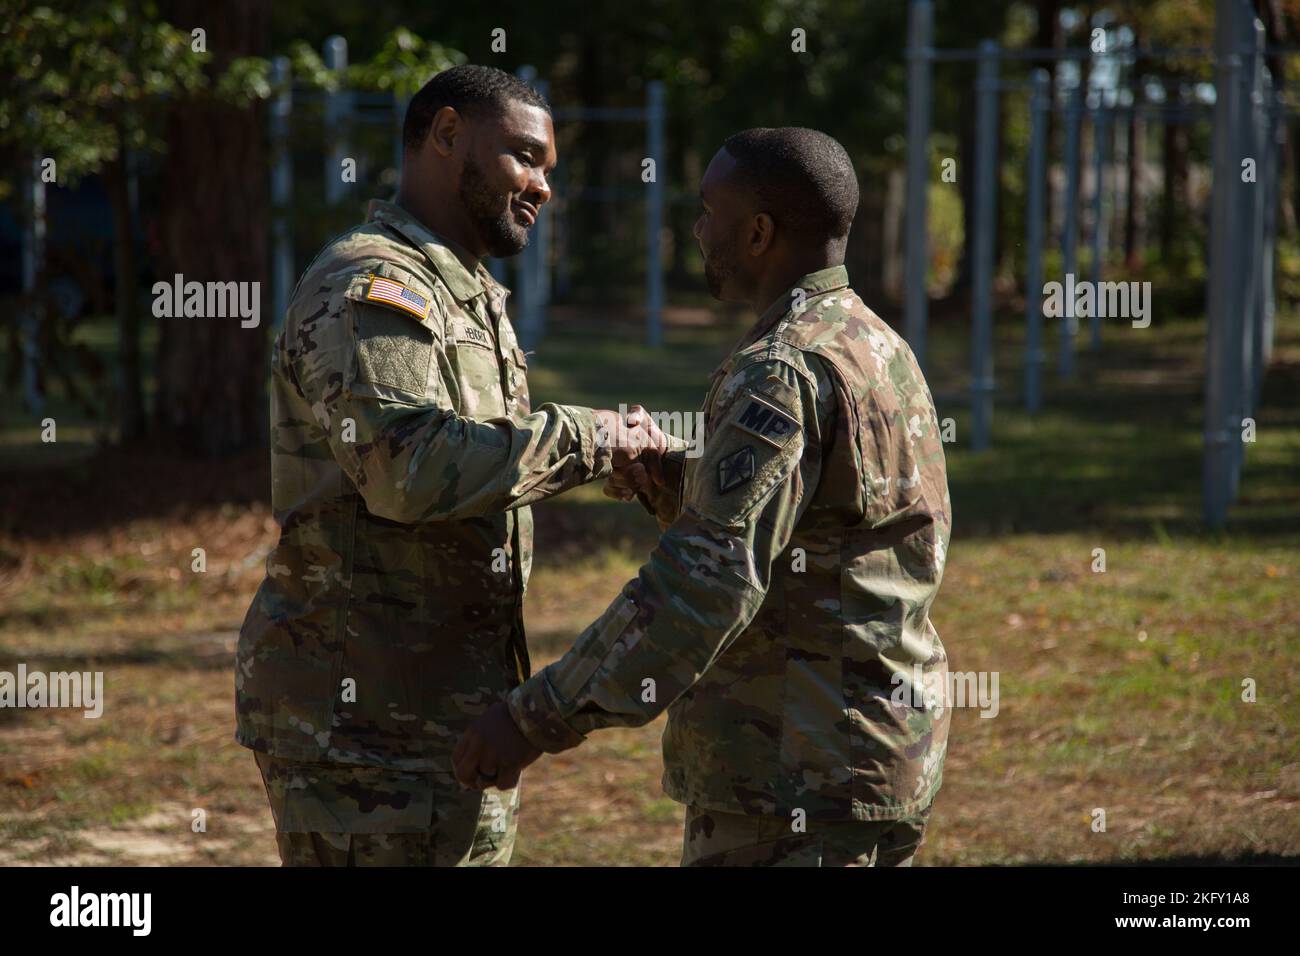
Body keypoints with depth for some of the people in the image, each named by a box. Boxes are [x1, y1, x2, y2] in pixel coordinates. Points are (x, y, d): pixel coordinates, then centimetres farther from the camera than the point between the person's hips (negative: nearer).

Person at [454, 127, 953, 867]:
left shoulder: (781, 373, -18)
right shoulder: (881, 352, 14)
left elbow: (706, 583, -26)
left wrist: (539, 717, -22)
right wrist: (672, 483, 8)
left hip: (801, 775, -10)